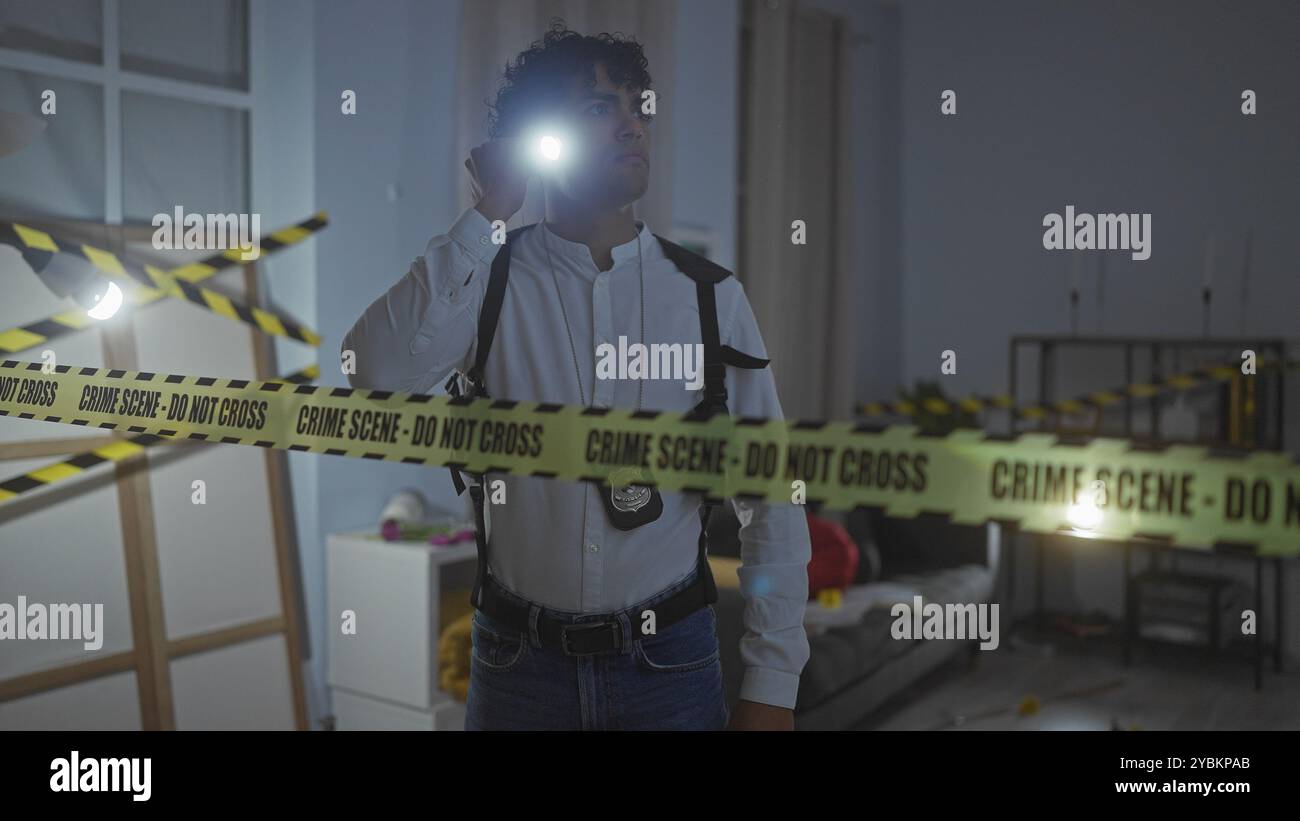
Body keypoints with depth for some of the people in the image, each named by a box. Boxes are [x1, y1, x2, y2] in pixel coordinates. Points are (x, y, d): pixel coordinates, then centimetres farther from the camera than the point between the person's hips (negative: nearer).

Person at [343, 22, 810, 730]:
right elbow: (377, 372, -23)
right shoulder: (488, 280, -5)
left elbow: (771, 497, -3)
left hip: (671, 667, 0)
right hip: (518, 660, 0)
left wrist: (772, 688, -5)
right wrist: (487, 215, -17)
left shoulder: (708, 294, -4)